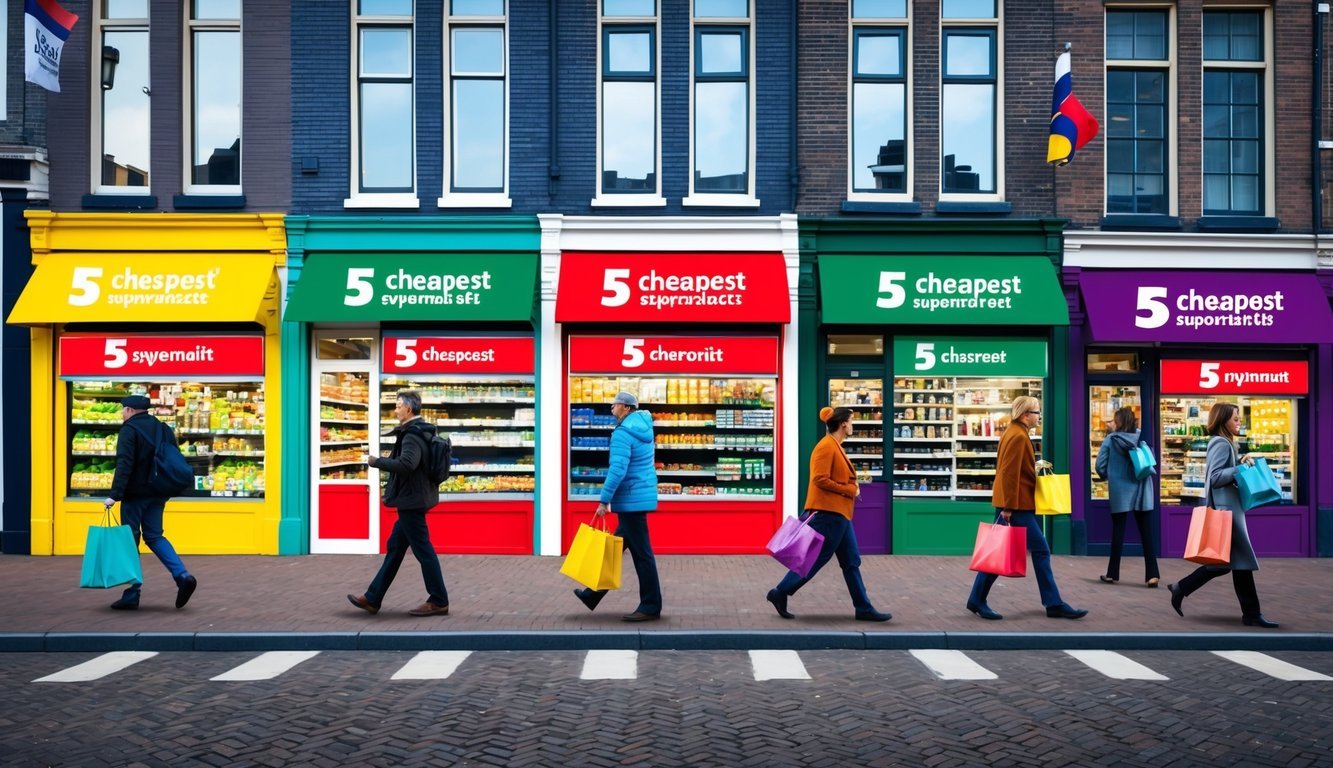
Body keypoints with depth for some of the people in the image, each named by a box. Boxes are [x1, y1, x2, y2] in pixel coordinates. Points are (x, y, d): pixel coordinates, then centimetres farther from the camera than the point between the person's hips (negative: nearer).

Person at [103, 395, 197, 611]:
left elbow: (124, 464, -20)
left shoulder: (129, 429, -10)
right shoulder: (163, 429, 13)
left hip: (135, 494, -7)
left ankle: (131, 596, 4)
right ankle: (183, 576, -6)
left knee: (130, 541, 2)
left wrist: (114, 494, -23)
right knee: (154, 536, 14)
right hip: (158, 494, 7)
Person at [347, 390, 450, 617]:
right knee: (394, 548, 14)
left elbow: (406, 464, -33)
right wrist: (391, 458, 15)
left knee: (423, 550, -3)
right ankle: (372, 599, 22)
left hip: (411, 501, -11)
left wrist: (375, 461, -21)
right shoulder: (421, 432, 12)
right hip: (413, 499, 11)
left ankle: (438, 602, 5)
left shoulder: (412, 435, -19)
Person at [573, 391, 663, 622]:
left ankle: (651, 607, 3)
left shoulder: (622, 434, -18)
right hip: (640, 496, 10)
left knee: (641, 552, -4)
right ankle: (594, 595, 27)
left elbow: (617, 470, -24)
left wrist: (604, 500, -21)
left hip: (632, 499, -10)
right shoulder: (643, 425, 8)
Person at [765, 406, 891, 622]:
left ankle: (864, 608, 14)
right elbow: (820, 479, -22)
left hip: (839, 514, 10)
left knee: (852, 562, 10)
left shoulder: (835, 446, 16)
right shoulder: (826, 446, -14)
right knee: (815, 559, -4)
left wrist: (851, 488, 5)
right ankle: (780, 593, 6)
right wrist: (849, 490, -15)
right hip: (828, 513, -10)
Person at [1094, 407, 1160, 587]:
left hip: (1120, 492, -1)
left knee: (1118, 532, 8)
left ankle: (1113, 574, 13)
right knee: (1146, 533, 4)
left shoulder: (1111, 440, -7)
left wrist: (1107, 477, 12)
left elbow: (1100, 465, -8)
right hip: (1142, 491, 2)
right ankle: (1152, 574, 0)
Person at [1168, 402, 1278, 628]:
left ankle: (1181, 589, 10)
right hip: (1226, 509, -11)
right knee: (1242, 561, -4)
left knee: (1224, 561, 10)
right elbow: (1215, 477, -20)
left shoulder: (1224, 443, 18)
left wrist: (1241, 464, 6)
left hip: (1229, 508, 11)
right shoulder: (1221, 443, -13)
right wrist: (1241, 467, -18)